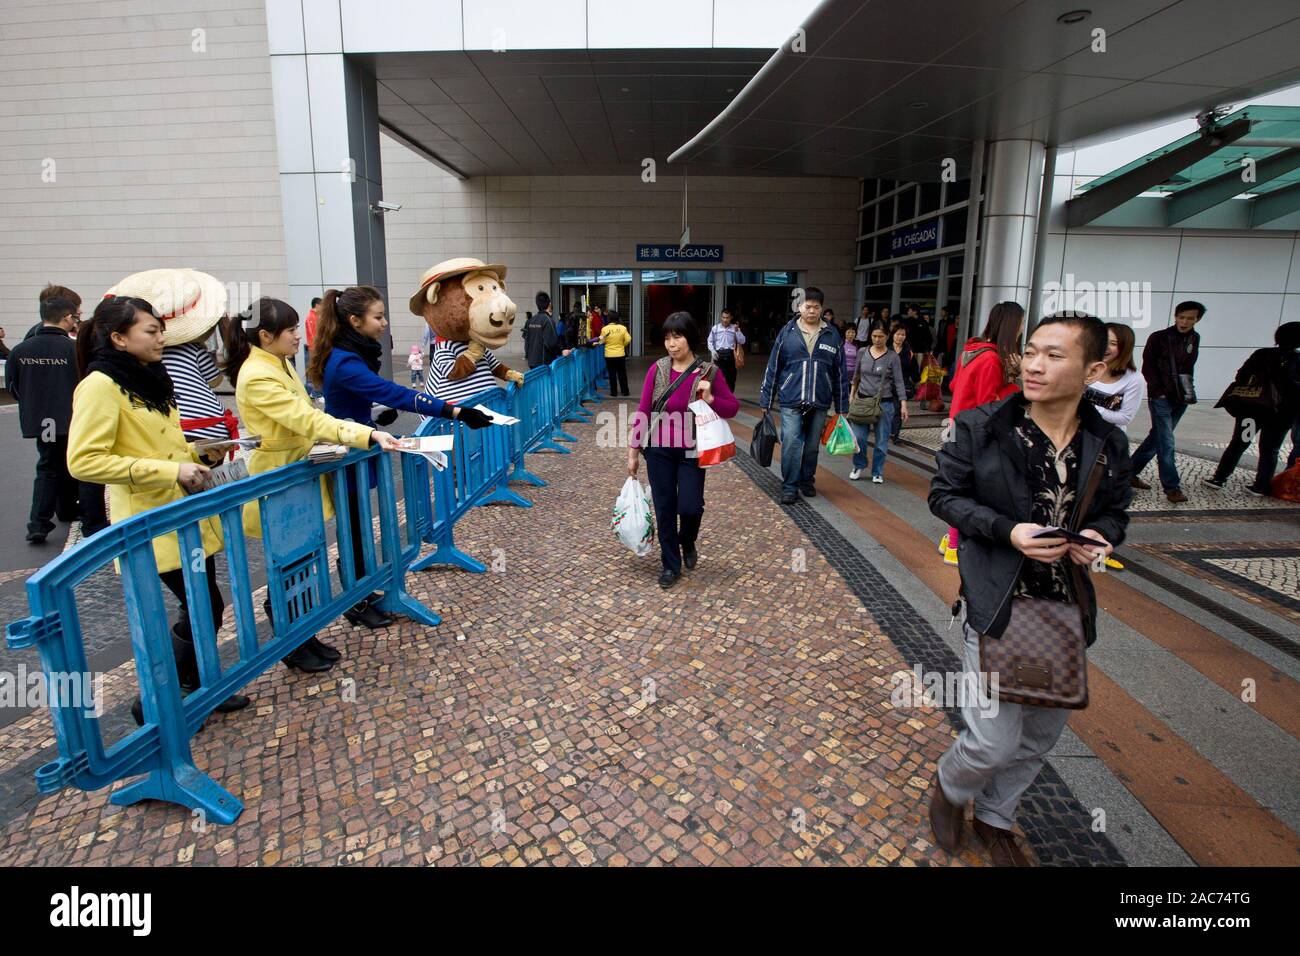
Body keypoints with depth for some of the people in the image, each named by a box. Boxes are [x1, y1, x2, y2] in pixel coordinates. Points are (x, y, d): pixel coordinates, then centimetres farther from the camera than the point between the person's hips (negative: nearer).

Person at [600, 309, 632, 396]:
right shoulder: (623, 328, -9)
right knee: (622, 374, 13)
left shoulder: (605, 329, -12)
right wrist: (622, 345, 10)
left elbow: (602, 341, -6)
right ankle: (625, 391, 18)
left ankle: (613, 392, 13)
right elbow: (628, 340, -6)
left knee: (612, 374, 9)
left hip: (609, 355, -1)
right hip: (620, 354, 1)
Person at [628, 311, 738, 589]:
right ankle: (670, 565, 23)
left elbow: (733, 407, 2)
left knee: (690, 506, -7)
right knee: (664, 508, 5)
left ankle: (687, 543, 29)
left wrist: (711, 399, -18)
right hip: (659, 451, 1)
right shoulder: (657, 369, -4)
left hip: (691, 451, -1)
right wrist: (633, 450, -1)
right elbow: (643, 411, -1)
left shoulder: (709, 372, -5)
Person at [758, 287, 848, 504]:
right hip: (791, 402, -2)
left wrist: (841, 406, 8)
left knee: (812, 445, 12)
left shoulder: (832, 336, 5)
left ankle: (807, 481, 30)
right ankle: (789, 487, 3)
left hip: (819, 404, 2)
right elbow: (772, 368, 4)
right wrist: (766, 401, 3)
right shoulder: (787, 332, 2)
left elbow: (840, 373, 9)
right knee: (791, 443, -9)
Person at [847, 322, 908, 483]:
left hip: (885, 403, -2)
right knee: (858, 437, -4)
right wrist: (852, 395, 14)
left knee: (881, 440, 3)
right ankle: (858, 466, 19)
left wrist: (903, 404, -10)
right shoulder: (863, 352, 5)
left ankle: (877, 472, 17)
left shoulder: (893, 357, -2)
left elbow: (899, 382, -4)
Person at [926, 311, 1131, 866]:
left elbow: (1115, 512, 13)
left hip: (1069, 609, 5)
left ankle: (994, 819, 45)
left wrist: (1099, 537, -10)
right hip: (998, 604, -4)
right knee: (995, 740, -4)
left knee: (1041, 735, 18)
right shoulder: (980, 426, -11)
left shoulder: (1109, 444, 0)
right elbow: (944, 494, -6)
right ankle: (949, 786, 32)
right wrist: (1007, 531, -20)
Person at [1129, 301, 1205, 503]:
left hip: (1181, 398, 6)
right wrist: (1159, 391, -12)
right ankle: (1172, 487, -3)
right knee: (1166, 444, -8)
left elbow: (1188, 367, 16)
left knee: (1157, 438, 10)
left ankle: (1131, 472, 21)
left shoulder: (1194, 339, 10)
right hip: (1161, 398, -6)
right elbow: (1147, 367, -6)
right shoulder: (1158, 338, -6)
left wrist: (1188, 390, 5)